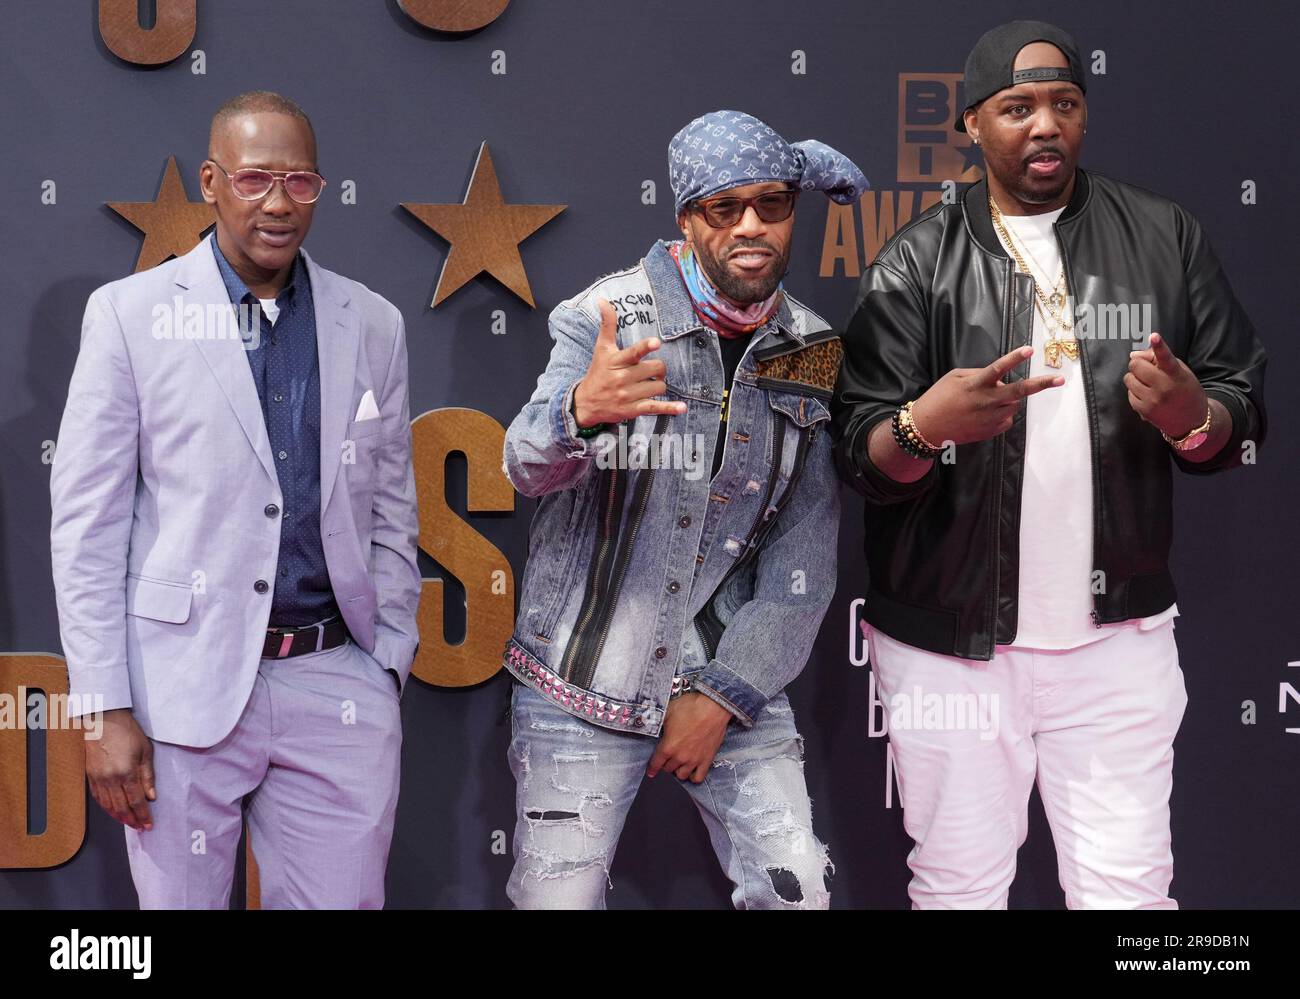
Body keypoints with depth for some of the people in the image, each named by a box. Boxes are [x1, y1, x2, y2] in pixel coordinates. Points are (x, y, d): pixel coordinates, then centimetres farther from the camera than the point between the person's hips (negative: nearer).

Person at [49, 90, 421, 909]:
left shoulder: (373, 325, 7)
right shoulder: (131, 313, -1)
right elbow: (87, 519, -2)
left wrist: (389, 672, 8)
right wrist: (106, 709, -6)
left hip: (337, 685, 2)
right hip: (186, 686, -2)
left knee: (345, 897, 7)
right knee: (178, 899, 9)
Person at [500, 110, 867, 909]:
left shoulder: (813, 353, 1)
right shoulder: (605, 318, -9)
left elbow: (804, 559, 1)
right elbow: (528, 466, -24)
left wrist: (723, 694, -6)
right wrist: (580, 412, -47)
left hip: (732, 673, 3)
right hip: (586, 676, -2)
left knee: (799, 889, 1)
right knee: (558, 896, 4)